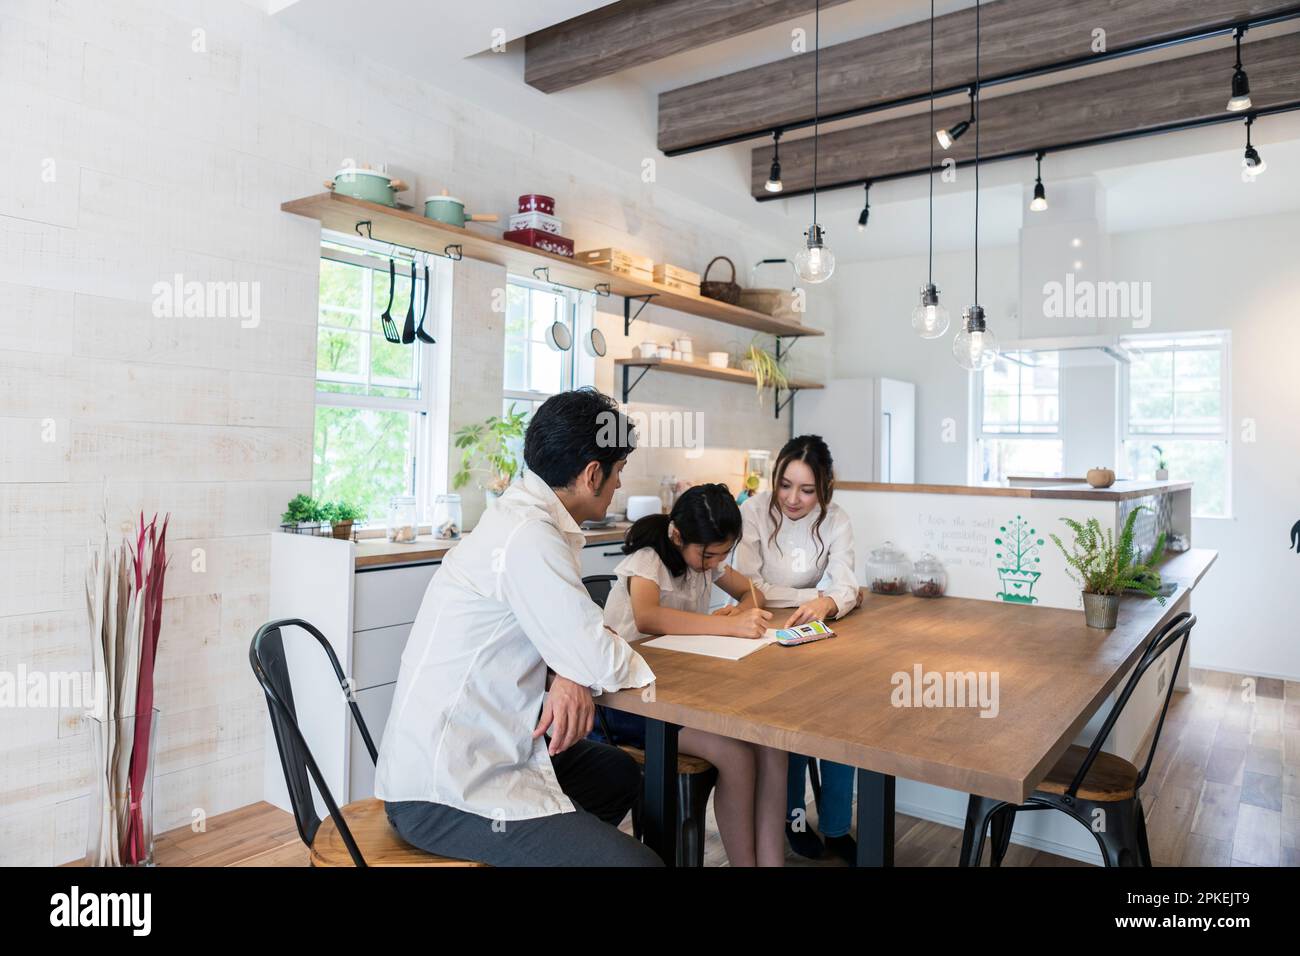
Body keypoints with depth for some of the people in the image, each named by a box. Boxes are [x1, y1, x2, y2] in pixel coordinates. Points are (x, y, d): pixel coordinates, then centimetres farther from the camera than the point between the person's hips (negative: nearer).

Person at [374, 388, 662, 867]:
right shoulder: (528, 537, -24)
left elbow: (570, 637, 11)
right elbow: (604, 664, -22)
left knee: (620, 771, 25)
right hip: (443, 796, -10)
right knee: (637, 859, -15)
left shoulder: (520, 517, 6)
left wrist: (570, 677, -10)